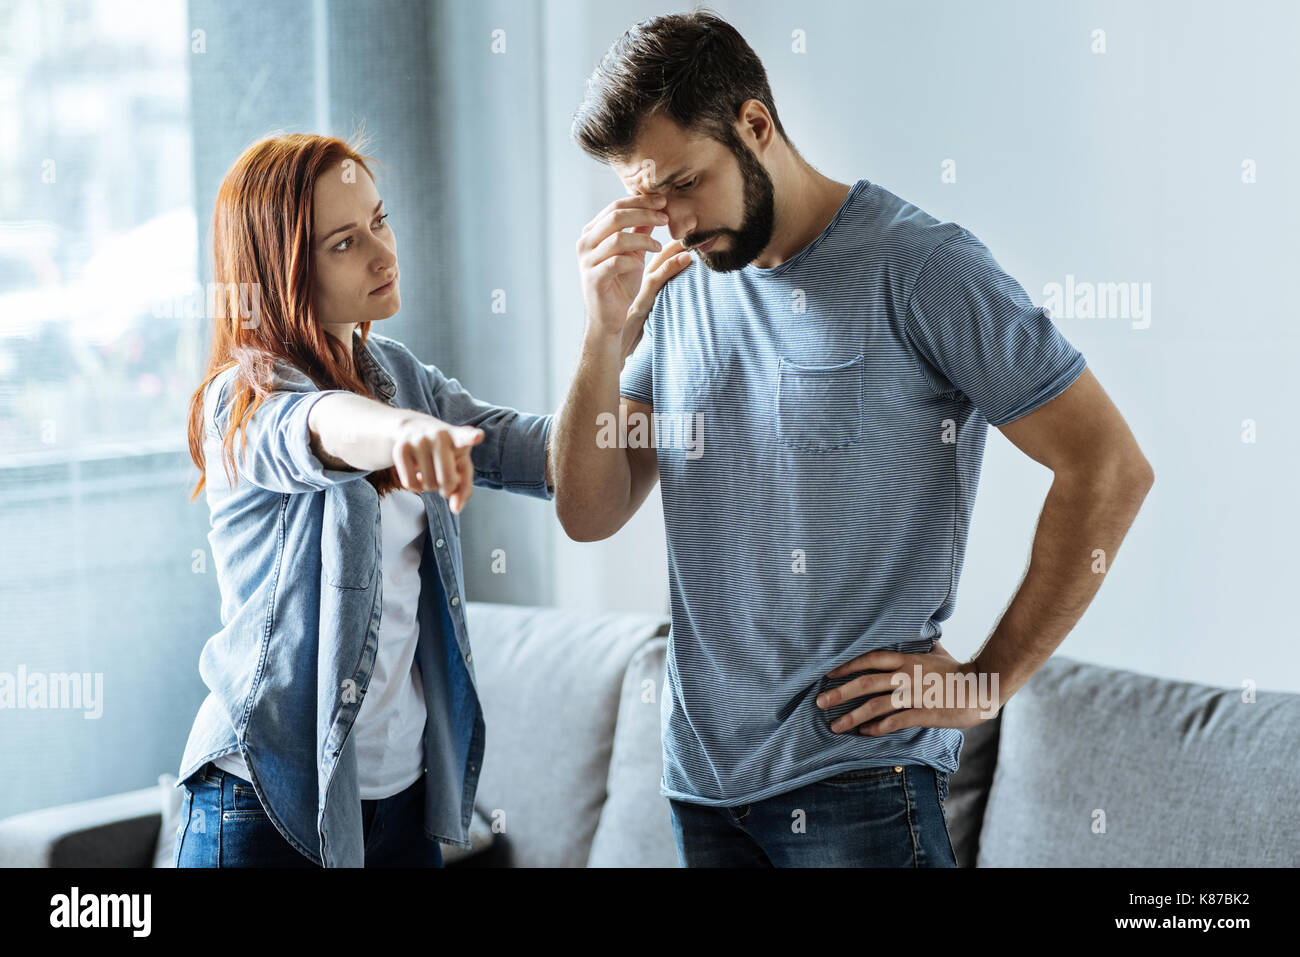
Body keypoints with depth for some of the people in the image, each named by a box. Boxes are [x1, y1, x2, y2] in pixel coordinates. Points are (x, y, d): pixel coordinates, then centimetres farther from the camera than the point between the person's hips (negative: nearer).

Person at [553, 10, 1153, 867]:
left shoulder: (919, 266, -11)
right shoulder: (677, 284, 7)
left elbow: (1110, 469, -13)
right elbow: (590, 515, 3)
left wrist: (988, 681, -11)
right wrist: (608, 336, -11)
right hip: (699, 773, 6)